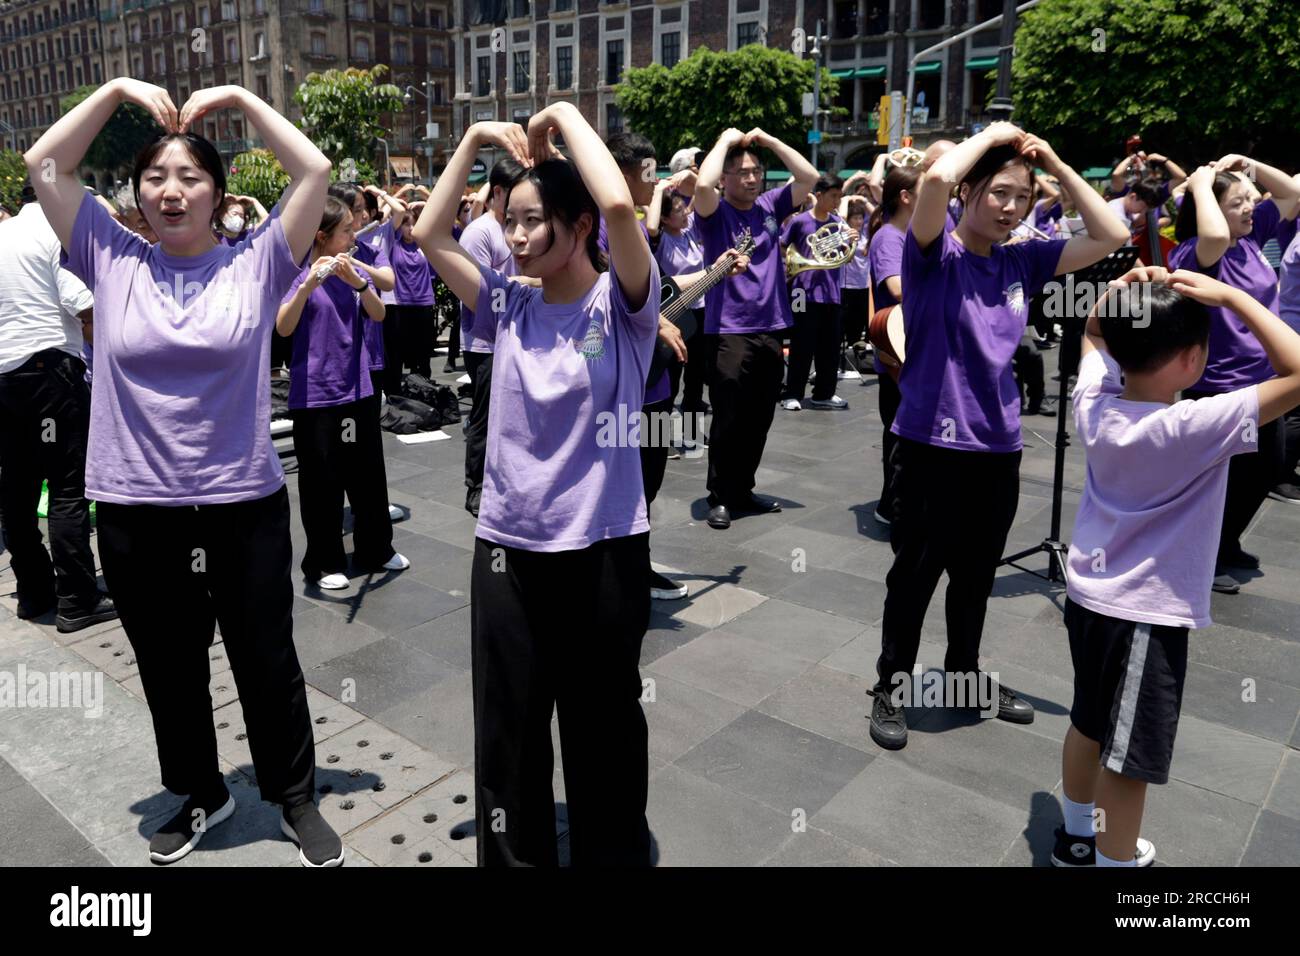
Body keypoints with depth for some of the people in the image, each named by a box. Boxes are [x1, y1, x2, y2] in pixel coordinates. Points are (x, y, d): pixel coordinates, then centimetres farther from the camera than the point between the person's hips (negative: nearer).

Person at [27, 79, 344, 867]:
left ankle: (297, 800, 33)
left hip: (245, 506, -2)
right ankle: (202, 794, 42)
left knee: (267, 663, 12)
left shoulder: (256, 264, -2)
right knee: (169, 670, 18)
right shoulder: (112, 261, 3)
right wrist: (117, 91, 3)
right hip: (136, 513, 2)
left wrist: (239, 99, -1)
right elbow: (43, 165, 4)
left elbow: (316, 171, -6)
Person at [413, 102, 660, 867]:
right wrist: (475, 142, 3)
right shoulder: (509, 306, 5)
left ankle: (613, 855, 37)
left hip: (604, 549, -3)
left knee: (605, 732, 14)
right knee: (508, 737, 16)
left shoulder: (623, 303, -7)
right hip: (508, 548, 4)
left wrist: (566, 117, -10)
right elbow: (431, 235, 5)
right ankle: (514, 856, 38)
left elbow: (620, 206, -23)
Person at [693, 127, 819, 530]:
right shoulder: (714, 212, -4)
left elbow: (809, 176, 5)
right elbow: (702, 184, -25)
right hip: (729, 332, -5)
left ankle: (743, 490, 26)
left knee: (759, 420, 12)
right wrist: (726, 141, -10)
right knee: (728, 421, -1)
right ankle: (720, 496, 12)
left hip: (770, 330, 6)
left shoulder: (770, 205, 10)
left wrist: (765, 139, 1)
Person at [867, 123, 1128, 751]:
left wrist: (1058, 165, 4)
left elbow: (1111, 237, 10)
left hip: (999, 446, 6)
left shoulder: (1021, 262, 8)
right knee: (914, 575, 7)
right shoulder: (934, 255, -8)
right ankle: (891, 686, 24)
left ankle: (965, 674, 39)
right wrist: (991, 136, -9)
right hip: (932, 444, -6)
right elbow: (936, 179, -26)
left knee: (977, 576, 19)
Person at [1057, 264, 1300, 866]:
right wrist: (1233, 296, -25)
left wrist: (1120, 290, -6)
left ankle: (1077, 837, 43)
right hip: (1145, 615, -7)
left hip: (1088, 595, 8)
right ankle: (1113, 860, 27)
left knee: (1089, 724, 24)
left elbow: (1093, 330, 12)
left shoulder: (1095, 404, -7)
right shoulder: (1193, 428, -26)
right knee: (1129, 756, 9)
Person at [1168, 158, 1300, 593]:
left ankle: (1227, 544, 40)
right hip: (1218, 390, -9)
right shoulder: (1192, 255, -20)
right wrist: (1200, 186, -28)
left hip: (1262, 381, 9)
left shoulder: (1251, 235, 4)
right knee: (1227, 481, 3)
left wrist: (1246, 163, 0)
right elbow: (1215, 236, -44)